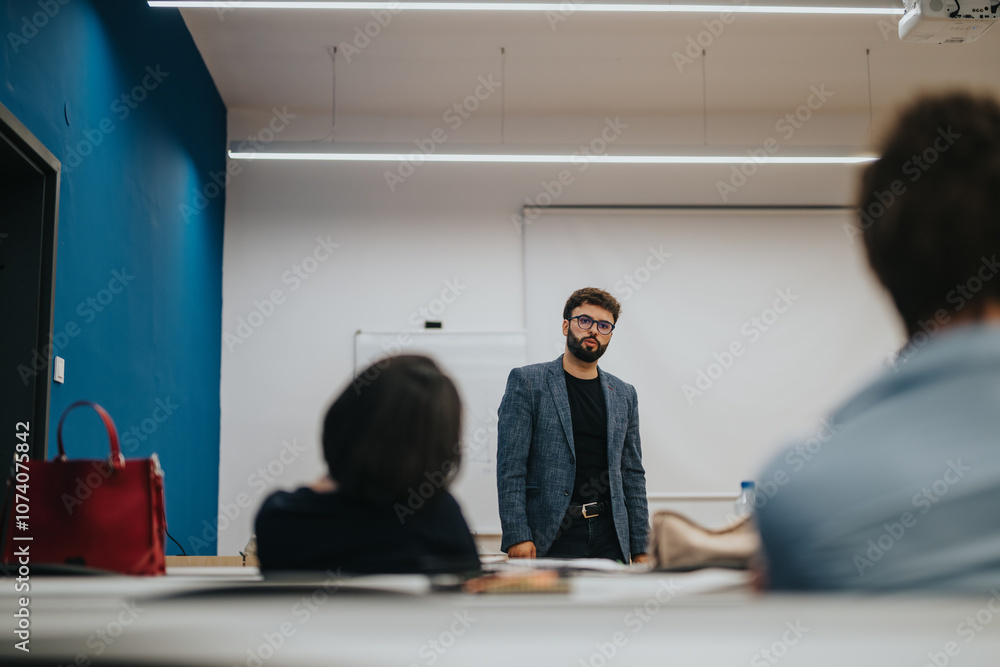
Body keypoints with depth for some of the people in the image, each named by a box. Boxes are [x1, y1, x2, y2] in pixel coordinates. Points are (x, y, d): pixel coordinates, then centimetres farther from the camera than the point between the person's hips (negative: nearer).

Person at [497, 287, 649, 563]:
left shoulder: (624, 395, 13)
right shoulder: (527, 382, 0)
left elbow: (633, 475, 15)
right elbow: (510, 467, -6)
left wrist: (641, 549, 10)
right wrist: (517, 536, -15)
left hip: (610, 539, 4)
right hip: (550, 539, -4)